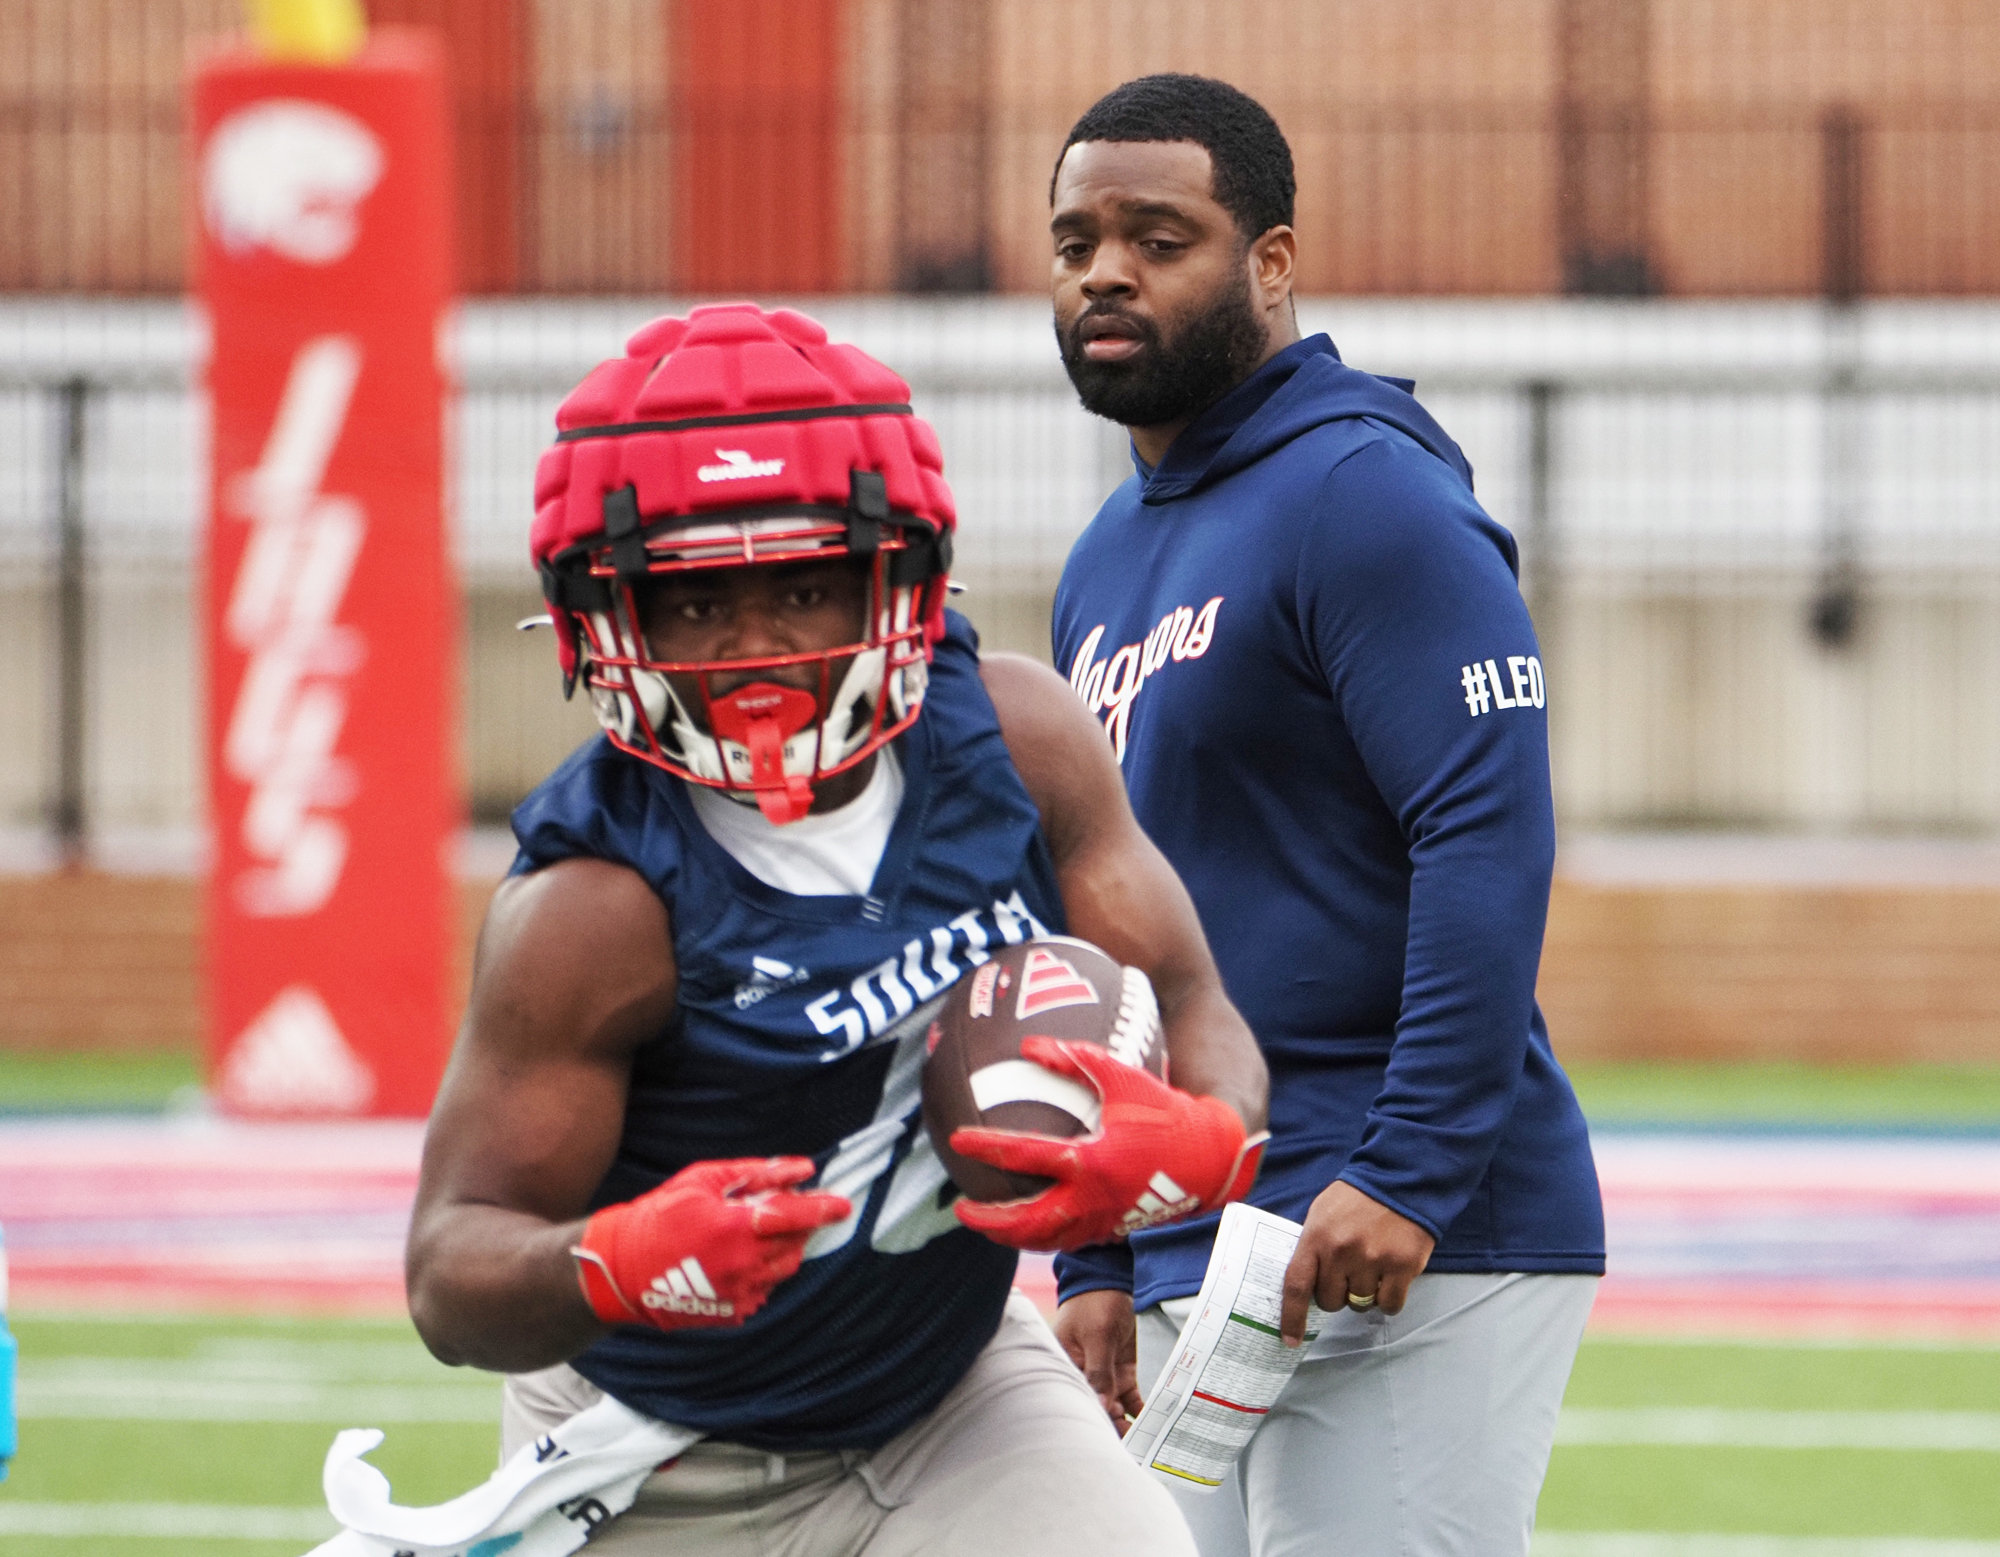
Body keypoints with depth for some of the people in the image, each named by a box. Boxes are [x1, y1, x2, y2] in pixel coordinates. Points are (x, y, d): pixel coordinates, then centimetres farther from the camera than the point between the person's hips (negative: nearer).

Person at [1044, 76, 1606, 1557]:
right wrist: (1094, 1258, 18)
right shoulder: (1111, 560, 19)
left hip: (1416, 1254, -9)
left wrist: (1408, 1177, -24)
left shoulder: (1362, 494, -9)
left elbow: (1491, 839, -18)